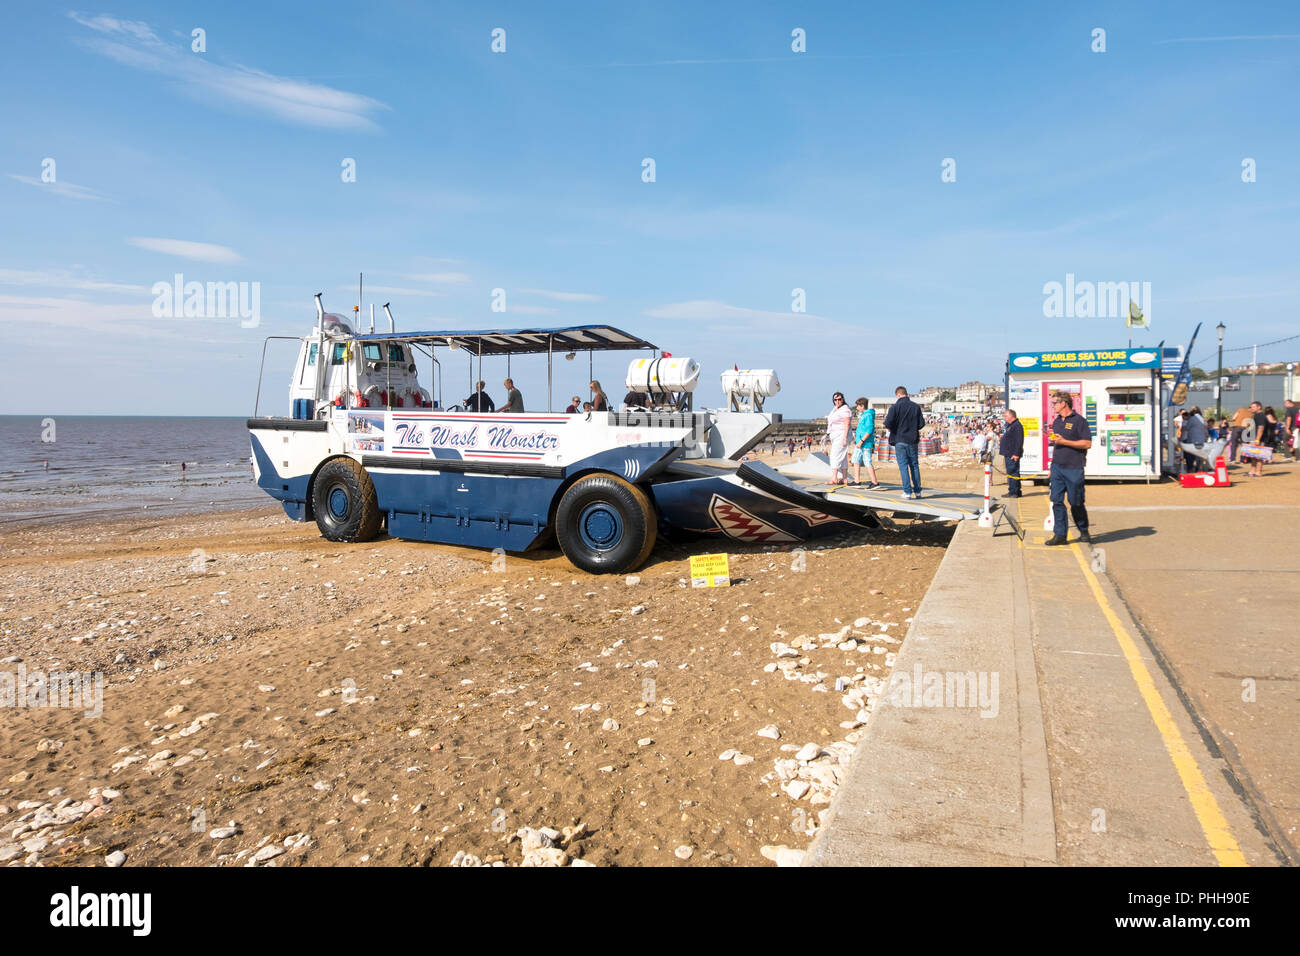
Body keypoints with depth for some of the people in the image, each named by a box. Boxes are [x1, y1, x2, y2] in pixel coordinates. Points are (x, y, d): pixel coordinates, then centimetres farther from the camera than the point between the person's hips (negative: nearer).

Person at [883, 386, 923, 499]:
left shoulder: (895, 406, -10)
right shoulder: (916, 406, 2)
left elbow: (888, 424, -16)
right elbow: (921, 424, 3)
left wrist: (889, 429, 6)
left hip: (900, 440, -3)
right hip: (912, 440, 3)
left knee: (903, 465, 0)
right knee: (914, 465, 11)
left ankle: (907, 491, -4)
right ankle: (917, 491, 13)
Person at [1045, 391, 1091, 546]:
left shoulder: (1079, 420, -7)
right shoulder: (1056, 421, 15)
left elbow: (1087, 443, -13)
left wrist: (1064, 441, -17)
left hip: (1074, 468, -6)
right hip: (1057, 467, 6)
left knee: (1076, 502, 2)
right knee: (1057, 501, 1)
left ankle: (1084, 532, 22)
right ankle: (1060, 534, 5)